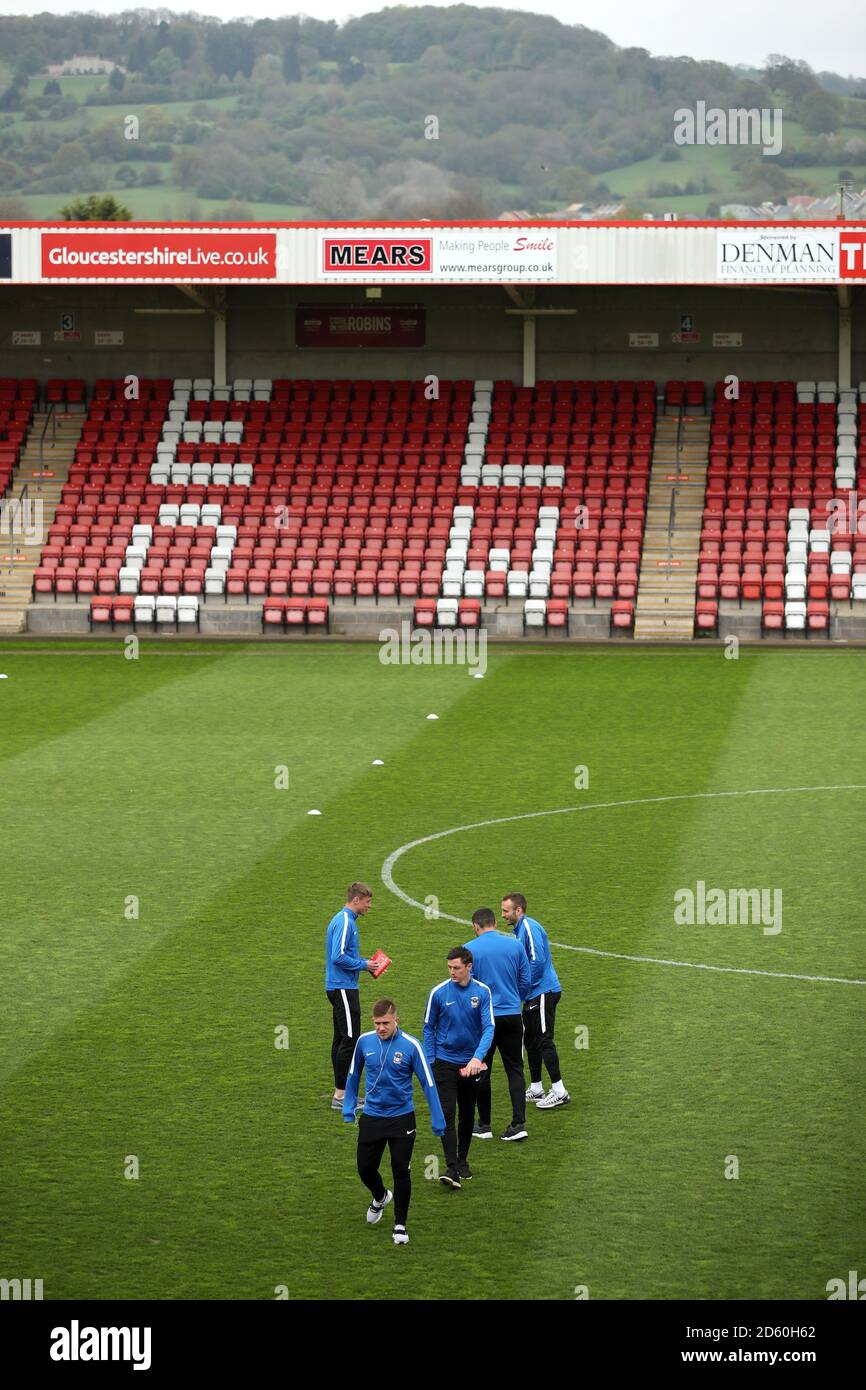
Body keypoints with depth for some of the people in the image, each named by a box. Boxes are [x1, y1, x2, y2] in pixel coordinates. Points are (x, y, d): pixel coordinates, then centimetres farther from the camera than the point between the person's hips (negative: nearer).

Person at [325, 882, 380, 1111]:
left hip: (340, 987, 11)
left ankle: (341, 1092, 17)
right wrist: (363, 965, -12)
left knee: (341, 1039, 12)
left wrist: (365, 964, 11)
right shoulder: (344, 923, -16)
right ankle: (341, 1095, -9)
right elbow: (338, 957, -23)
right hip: (344, 988, -11)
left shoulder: (345, 920, 16)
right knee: (349, 1040, -9)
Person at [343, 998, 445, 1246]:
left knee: (401, 1171, -6)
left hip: (402, 1119, -3)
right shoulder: (365, 1041, -4)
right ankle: (380, 1197, 42)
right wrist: (348, 1107, 14)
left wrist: (438, 1121, -10)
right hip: (371, 1117, 3)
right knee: (365, 1169, 8)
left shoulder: (411, 1046, -14)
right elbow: (353, 1074, 13)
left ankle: (400, 1225, 10)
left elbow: (428, 1083, -9)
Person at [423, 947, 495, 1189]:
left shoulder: (482, 992, -6)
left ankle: (462, 1160, 31)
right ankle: (451, 1169, -16)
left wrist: (478, 1057, -25)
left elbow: (488, 1027, -11)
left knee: (467, 1114, 14)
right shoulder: (439, 992, -7)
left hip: (471, 1063, 2)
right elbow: (428, 1028, 3)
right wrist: (430, 1061, -2)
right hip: (444, 1061, -2)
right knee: (447, 1114, -12)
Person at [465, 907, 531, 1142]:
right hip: (512, 1016, 2)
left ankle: (484, 1125, 16)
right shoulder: (515, 946, 1)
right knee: (515, 1069, 7)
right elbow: (526, 981, 6)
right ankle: (518, 1123, -2)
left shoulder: (470, 950, -8)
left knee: (481, 1071, 10)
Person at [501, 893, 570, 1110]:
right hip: (533, 994, 10)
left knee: (544, 1041, -10)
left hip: (543, 992, -10)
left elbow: (537, 960, -23)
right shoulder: (519, 929, 17)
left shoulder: (529, 927, -15)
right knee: (531, 1041, 14)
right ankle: (536, 1089, 22)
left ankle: (559, 1092, -11)